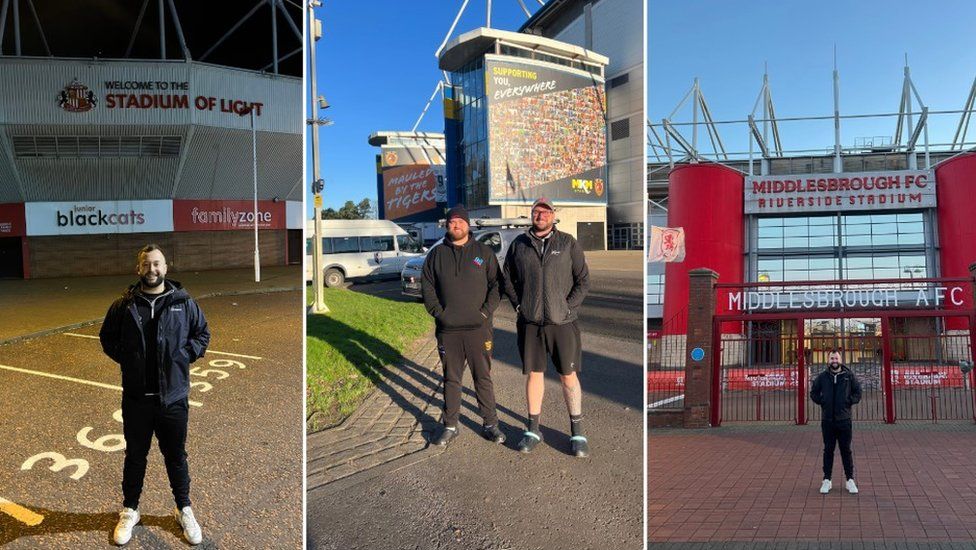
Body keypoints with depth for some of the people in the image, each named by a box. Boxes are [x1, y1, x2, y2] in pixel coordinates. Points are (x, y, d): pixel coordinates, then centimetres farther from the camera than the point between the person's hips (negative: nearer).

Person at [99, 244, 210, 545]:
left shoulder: (184, 303, -1)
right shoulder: (123, 305, 0)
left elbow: (203, 333, 9)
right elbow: (106, 337, 13)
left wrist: (185, 355, -3)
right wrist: (124, 358, 1)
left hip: (174, 397, 0)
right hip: (136, 397, 1)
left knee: (176, 455, 13)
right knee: (135, 455, 16)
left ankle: (184, 510, 29)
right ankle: (130, 511, 36)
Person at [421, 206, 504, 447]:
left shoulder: (484, 252, 4)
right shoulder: (436, 254, 8)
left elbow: (496, 284, 2)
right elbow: (426, 285, 8)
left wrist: (486, 311, -8)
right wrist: (438, 312, -4)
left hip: (478, 328, -1)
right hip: (447, 330, 1)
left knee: (483, 378, 6)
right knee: (451, 379, 10)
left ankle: (490, 424, 17)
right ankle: (450, 426, 21)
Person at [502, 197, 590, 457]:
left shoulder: (568, 243, 2)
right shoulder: (519, 244, 6)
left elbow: (583, 281, 1)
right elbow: (507, 279, 13)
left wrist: (567, 308, -7)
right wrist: (518, 305, 2)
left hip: (562, 321, -1)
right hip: (529, 322, 2)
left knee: (569, 375, 3)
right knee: (534, 374, 9)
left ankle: (577, 433, 16)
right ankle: (533, 430, 22)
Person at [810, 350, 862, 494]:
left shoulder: (849, 376, 1)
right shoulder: (822, 377, 3)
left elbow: (858, 392, 8)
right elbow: (813, 392, 13)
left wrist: (849, 401, -4)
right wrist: (822, 402, 0)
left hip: (844, 420, -1)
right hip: (827, 420, 1)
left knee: (846, 450, 6)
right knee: (828, 450, 7)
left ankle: (850, 480, 16)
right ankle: (827, 480, 13)